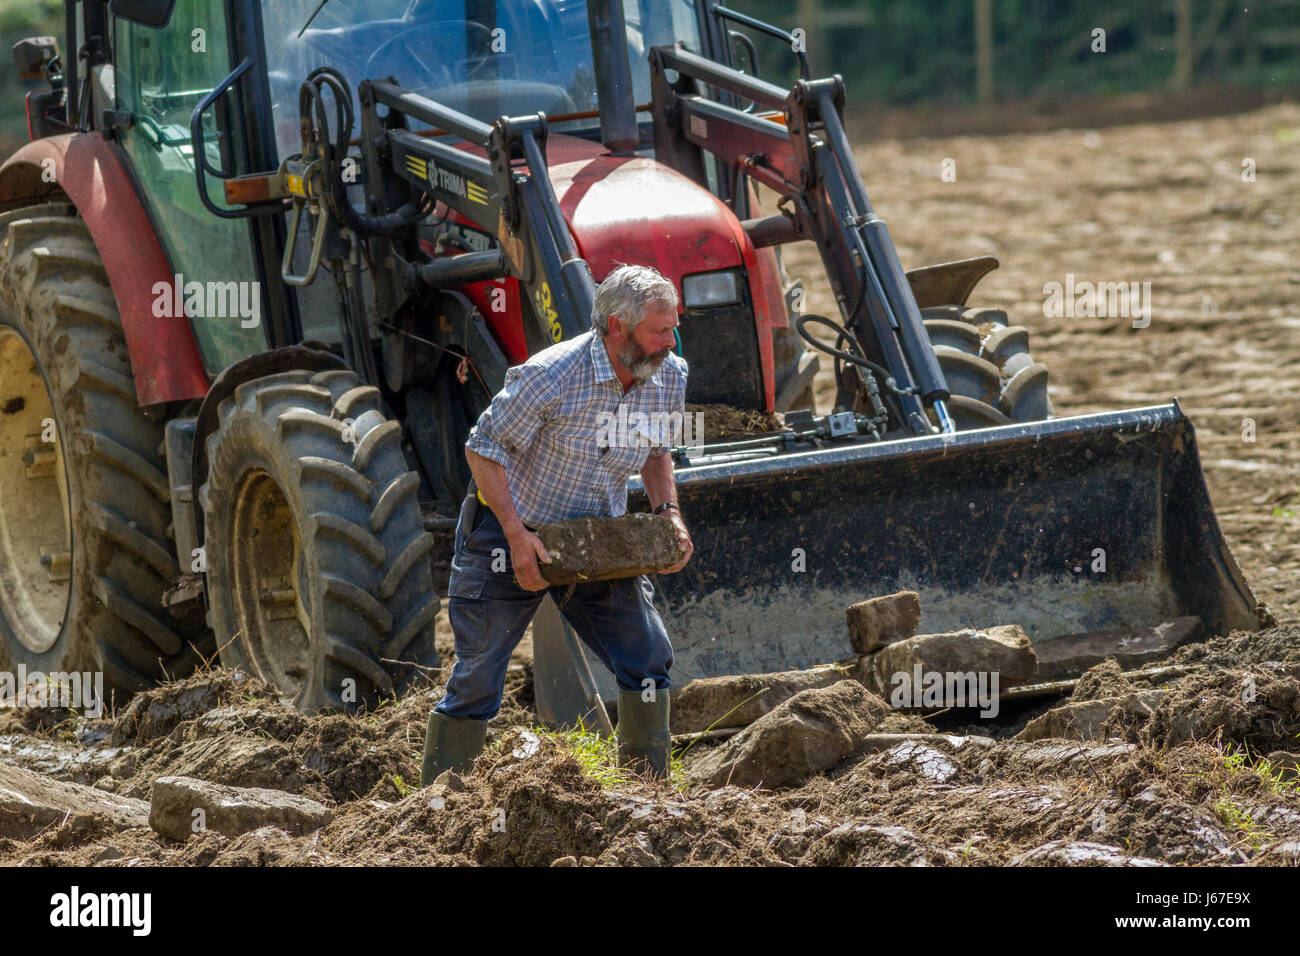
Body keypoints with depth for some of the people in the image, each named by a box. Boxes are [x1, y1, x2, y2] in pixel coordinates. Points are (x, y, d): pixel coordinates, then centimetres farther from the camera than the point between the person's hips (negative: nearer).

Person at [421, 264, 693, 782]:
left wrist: (669, 511, -4)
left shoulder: (669, 376, -6)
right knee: (477, 678, -4)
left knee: (649, 658, -1)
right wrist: (517, 534, -24)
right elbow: (484, 449, -16)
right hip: (509, 534, -5)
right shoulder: (549, 376, -25)